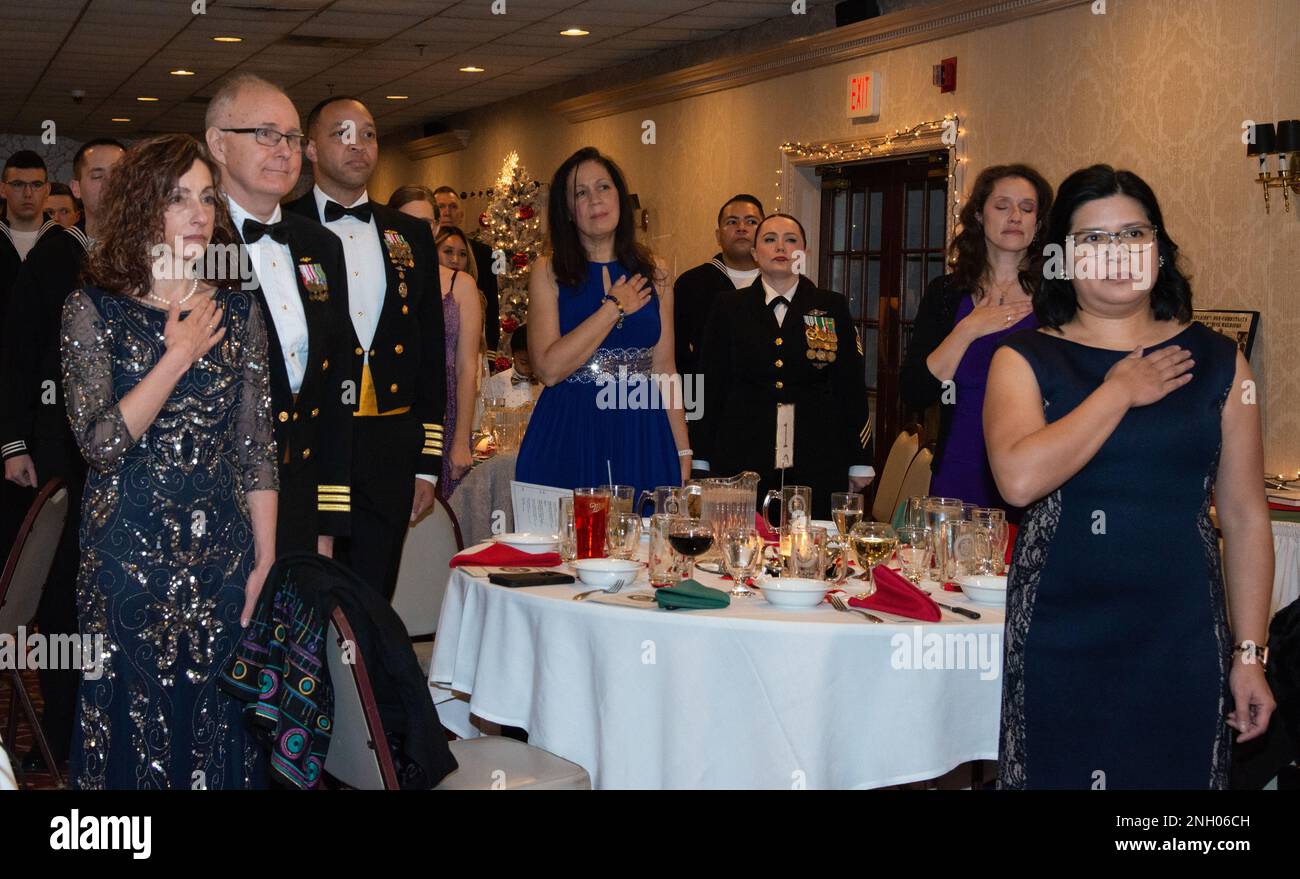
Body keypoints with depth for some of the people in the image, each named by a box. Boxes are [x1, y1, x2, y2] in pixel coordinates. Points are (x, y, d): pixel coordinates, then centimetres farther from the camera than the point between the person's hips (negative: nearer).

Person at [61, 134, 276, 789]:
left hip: (223, 551, 3)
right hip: (129, 555, -2)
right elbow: (99, 441, -14)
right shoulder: (94, 309, -4)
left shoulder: (238, 310, 5)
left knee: (220, 718, 10)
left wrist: (265, 559, 2)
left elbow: (256, 444, 5)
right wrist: (180, 355, -14)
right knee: (136, 716, 8)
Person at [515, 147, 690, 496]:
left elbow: (664, 372, 9)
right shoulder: (548, 272, 0)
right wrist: (614, 308, -9)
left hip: (642, 437, 2)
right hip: (568, 438, -2)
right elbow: (548, 369, -12)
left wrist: (683, 452, 4)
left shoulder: (653, 274, 8)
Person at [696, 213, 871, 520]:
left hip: (817, 461, 0)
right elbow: (712, 387, 7)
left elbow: (851, 387, 8)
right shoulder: (729, 307, 8)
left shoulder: (833, 307, 8)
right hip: (743, 458, 0)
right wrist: (704, 459, 3)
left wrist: (858, 462, 6)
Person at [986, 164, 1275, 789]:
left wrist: (1248, 653, 1)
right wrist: (1120, 392, -10)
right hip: (1060, 644, -1)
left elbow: (1244, 518, 5)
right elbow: (1020, 478, -18)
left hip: (1181, 643, 1)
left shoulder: (1215, 361, 6)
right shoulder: (1025, 360, 1)